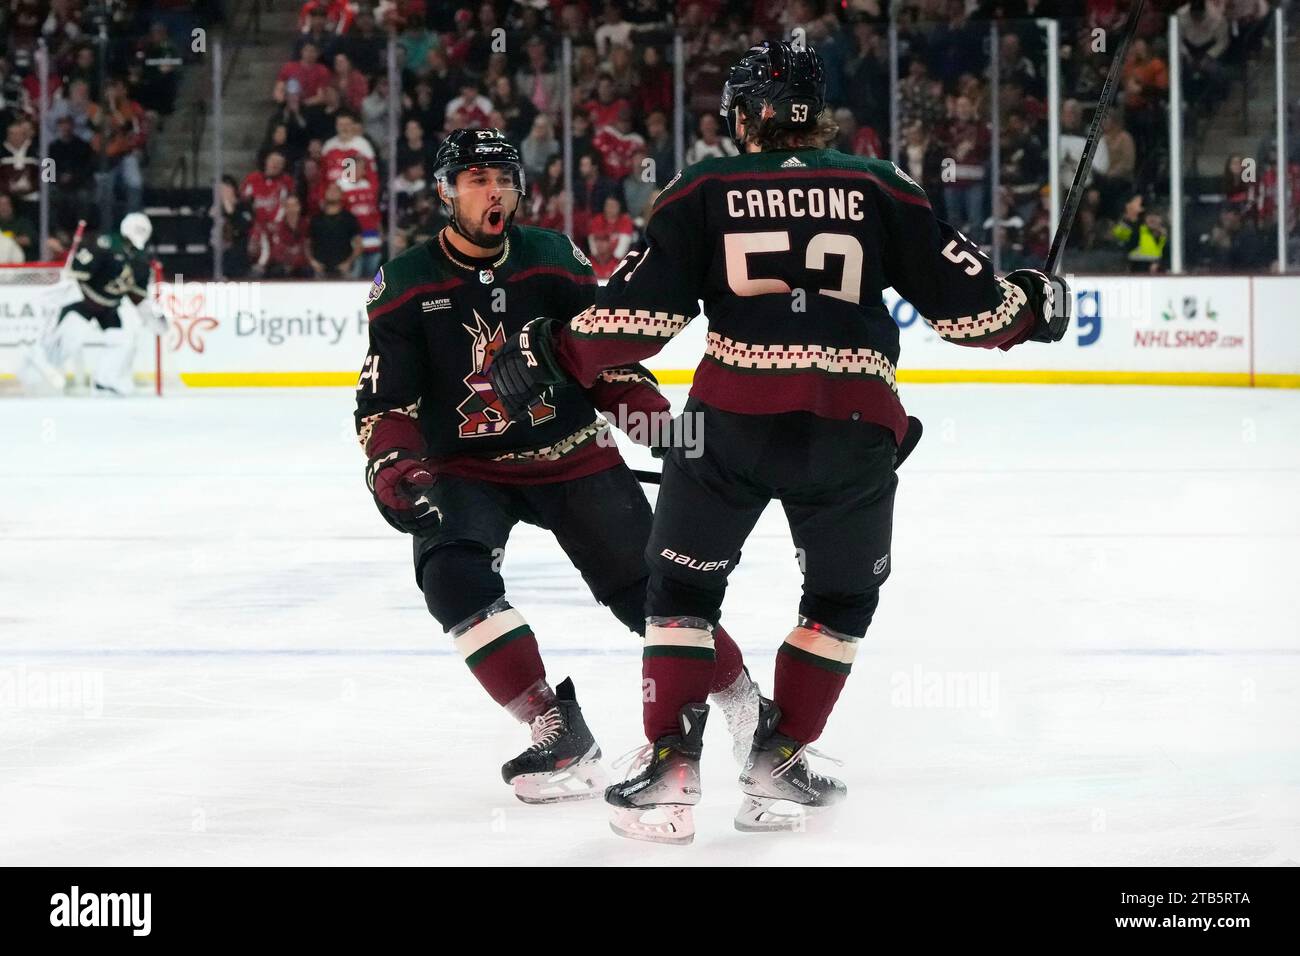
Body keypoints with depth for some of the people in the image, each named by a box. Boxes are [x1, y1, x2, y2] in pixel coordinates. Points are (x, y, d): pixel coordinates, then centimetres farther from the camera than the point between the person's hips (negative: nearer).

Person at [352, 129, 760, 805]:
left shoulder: (554, 261, -1)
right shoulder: (404, 286, -5)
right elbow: (385, 399, -3)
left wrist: (659, 423, -3)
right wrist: (394, 470, -20)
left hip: (573, 457, 1)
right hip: (464, 471, -1)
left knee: (646, 584, -2)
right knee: (454, 577, -27)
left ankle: (744, 705, 18)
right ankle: (559, 736, -25)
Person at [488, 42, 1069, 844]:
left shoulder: (705, 191, 7)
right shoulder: (880, 190, 10)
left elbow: (642, 311, 0)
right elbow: (958, 294, 10)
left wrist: (549, 354, 12)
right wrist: (1028, 308, 29)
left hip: (735, 415, -1)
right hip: (856, 424, 1)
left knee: (683, 588, 15)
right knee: (844, 596, 22)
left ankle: (670, 768, 3)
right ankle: (778, 763, 17)